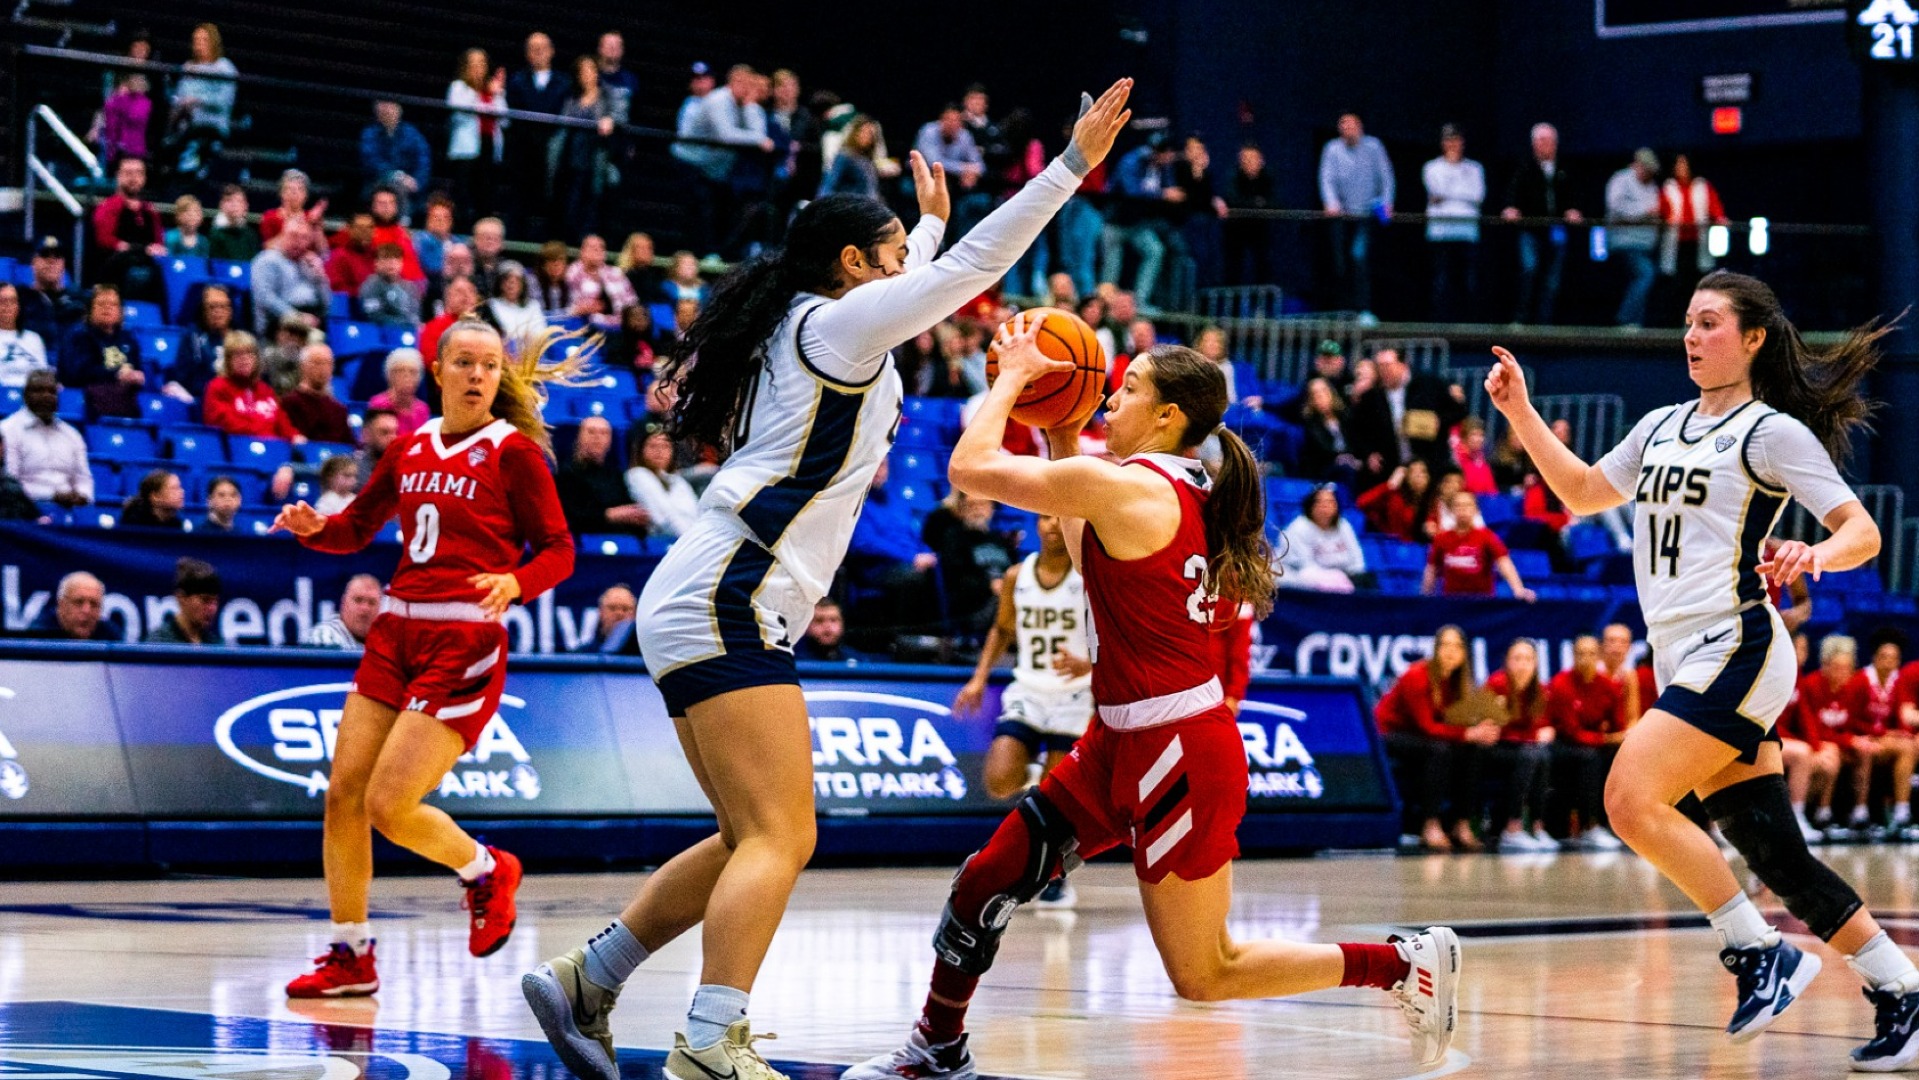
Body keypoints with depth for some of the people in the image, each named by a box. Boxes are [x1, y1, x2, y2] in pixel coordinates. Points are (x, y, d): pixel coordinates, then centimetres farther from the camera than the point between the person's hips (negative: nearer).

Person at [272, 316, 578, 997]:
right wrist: (314, 528, 0)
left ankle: (486, 872, 16)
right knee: (343, 793, 1)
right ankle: (350, 957, 13)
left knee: (389, 804, -13)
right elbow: (357, 528, 21)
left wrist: (514, 582, -24)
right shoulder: (412, 448, 13)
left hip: (465, 642, -6)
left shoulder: (512, 450, -3)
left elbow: (558, 551, -3)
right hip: (396, 632, 6)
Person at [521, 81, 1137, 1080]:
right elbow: (971, 269, -8)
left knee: (751, 839, 13)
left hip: (700, 614, 10)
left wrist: (932, 219, 56)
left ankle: (583, 985, 16)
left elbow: (915, 286, 45)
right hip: (726, 608, -10)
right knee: (779, 838, -15)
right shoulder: (834, 323, -4)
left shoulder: (827, 331, 22)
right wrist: (1073, 164, -5)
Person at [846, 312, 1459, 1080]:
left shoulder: (1123, 487, -18)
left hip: (1177, 754, -9)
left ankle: (1407, 966, 11)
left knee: (1204, 976, 3)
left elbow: (969, 468, -13)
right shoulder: (1185, 495, 8)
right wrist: (1060, 434, 19)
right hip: (1125, 741, 9)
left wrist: (1015, 376, 1)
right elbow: (1085, 545, 26)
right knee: (985, 882, 8)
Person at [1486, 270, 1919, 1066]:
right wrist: (1519, 412, 20)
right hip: (1683, 660, 7)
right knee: (1777, 856, 4)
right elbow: (1581, 492, 29)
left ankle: (1759, 954, -11)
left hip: (1735, 648, -7)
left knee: (1631, 799, -20)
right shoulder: (1662, 428, 18)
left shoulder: (1774, 432, -4)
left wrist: (1818, 556, -30)